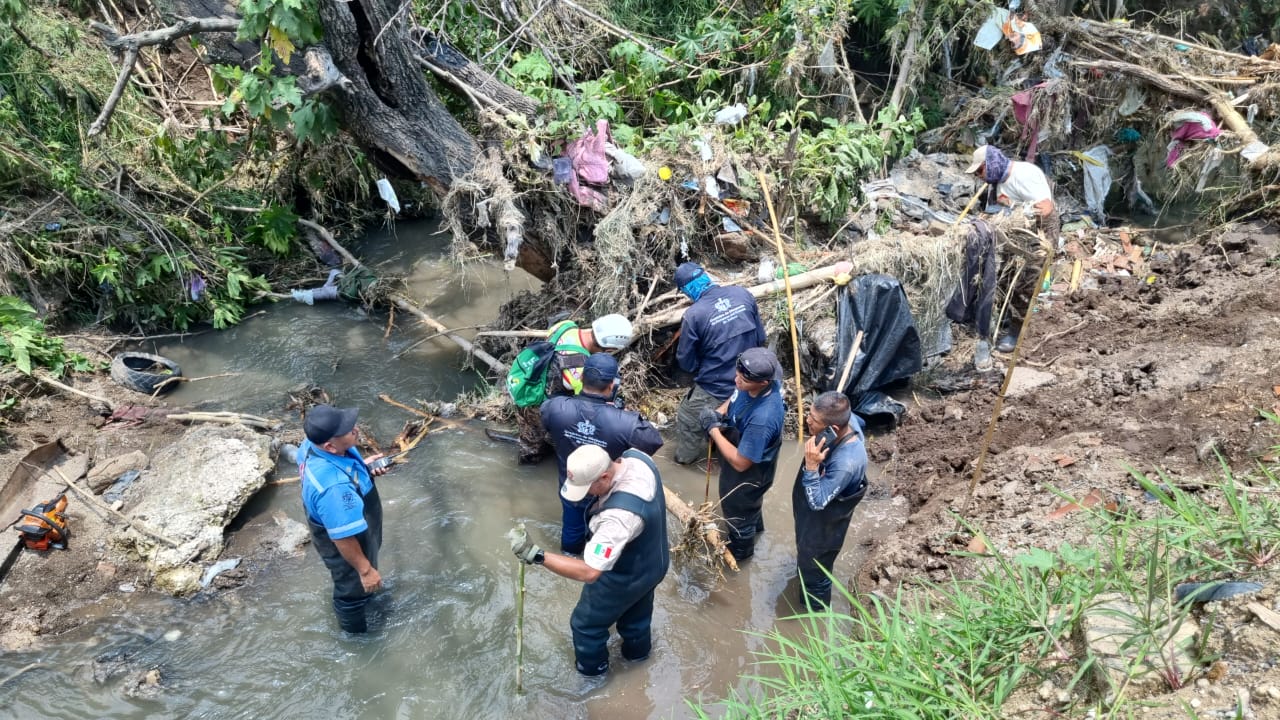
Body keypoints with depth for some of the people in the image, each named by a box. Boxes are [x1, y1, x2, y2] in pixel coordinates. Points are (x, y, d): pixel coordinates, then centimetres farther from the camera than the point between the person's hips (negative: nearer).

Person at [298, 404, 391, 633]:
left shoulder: (312, 445, -21)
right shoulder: (334, 486, -46)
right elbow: (344, 538, -34)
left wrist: (362, 468, -8)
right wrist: (365, 570, -20)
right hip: (343, 546, -8)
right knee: (354, 587, 23)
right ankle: (356, 628, 51)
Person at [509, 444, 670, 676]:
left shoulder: (619, 515, -47)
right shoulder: (636, 457, -23)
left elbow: (589, 572, -44)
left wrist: (534, 554, -46)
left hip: (624, 579, -7)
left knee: (586, 623, 22)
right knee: (637, 611, 37)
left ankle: (592, 665, 50)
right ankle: (638, 649, 64)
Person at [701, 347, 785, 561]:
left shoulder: (762, 419, -45)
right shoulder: (752, 385, -21)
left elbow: (740, 462, -34)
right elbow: (735, 397, 4)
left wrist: (713, 430, -29)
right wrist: (719, 412, -16)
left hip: (749, 473, -7)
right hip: (741, 453, 7)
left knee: (738, 510, 23)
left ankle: (741, 549, 53)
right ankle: (755, 525, 67)